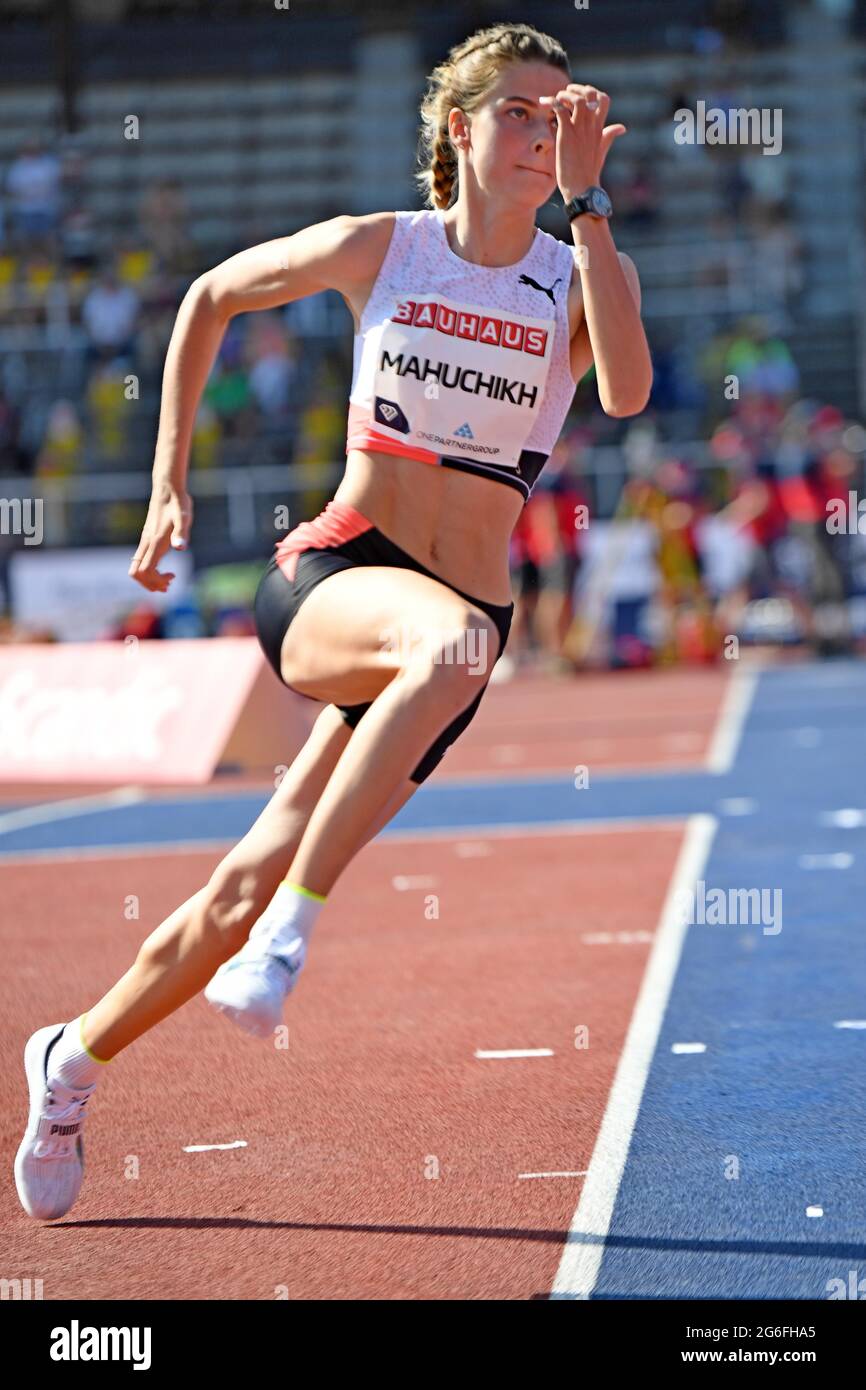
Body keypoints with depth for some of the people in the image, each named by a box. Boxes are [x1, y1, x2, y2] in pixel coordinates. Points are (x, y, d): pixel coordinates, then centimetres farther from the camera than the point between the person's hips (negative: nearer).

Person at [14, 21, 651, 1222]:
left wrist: (585, 203, -23)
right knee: (452, 639, -38)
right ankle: (293, 928, -35)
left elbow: (626, 392, -21)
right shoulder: (377, 249, 1)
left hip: (456, 625, 2)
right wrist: (169, 479, 13)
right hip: (328, 577, -2)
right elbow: (212, 296, 17)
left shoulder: (584, 274, 2)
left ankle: (75, 1056, 25)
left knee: (247, 889, -1)